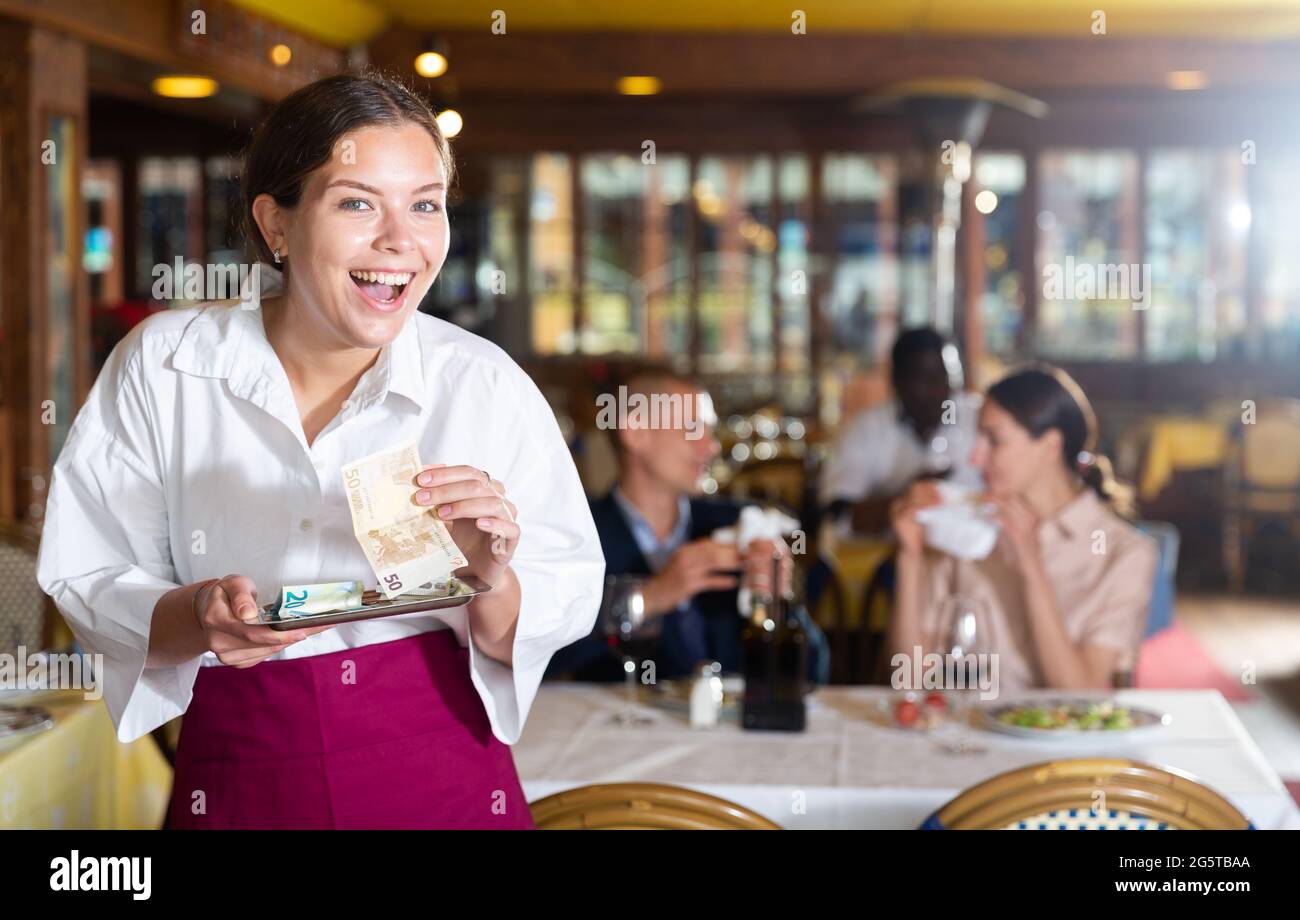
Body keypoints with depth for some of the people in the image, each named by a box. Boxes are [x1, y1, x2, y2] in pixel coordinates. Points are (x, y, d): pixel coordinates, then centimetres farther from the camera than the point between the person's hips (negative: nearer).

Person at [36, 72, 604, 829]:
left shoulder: (484, 383, -7)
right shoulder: (161, 365, -7)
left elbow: (562, 617, -5)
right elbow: (90, 583, -5)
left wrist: (492, 584, -25)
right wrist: (197, 620, -24)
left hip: (449, 788, 0)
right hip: (237, 789, 0)